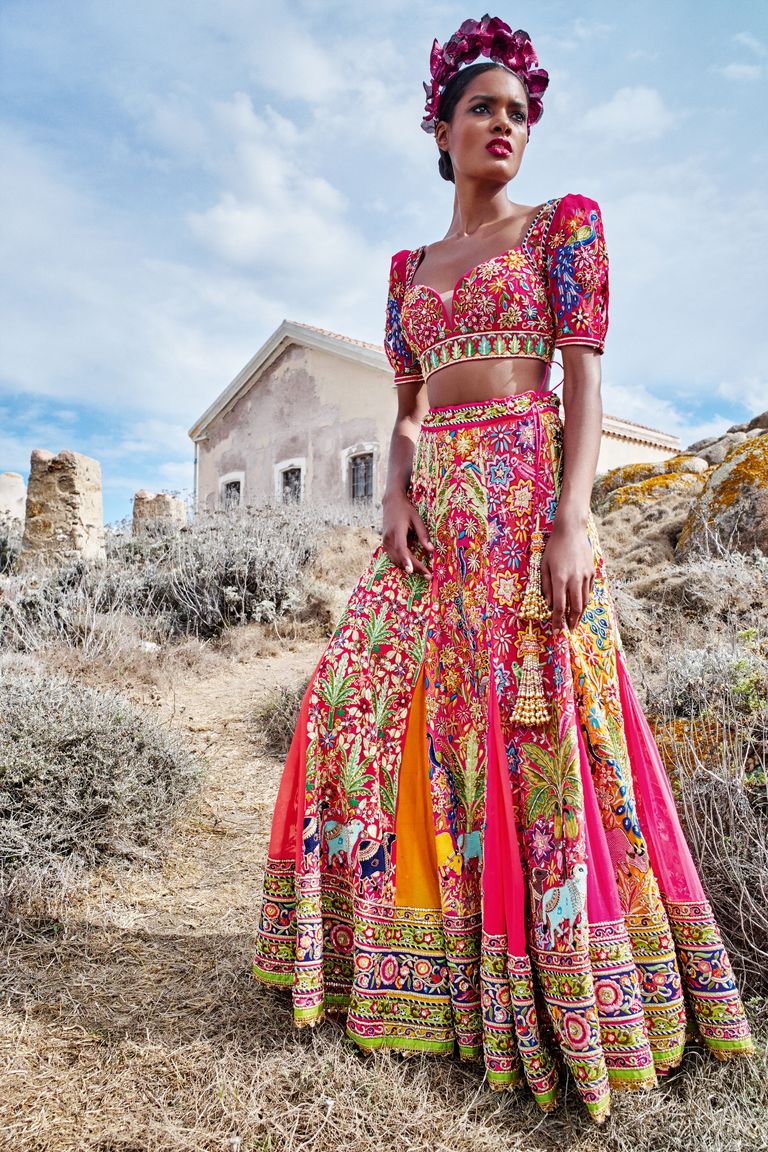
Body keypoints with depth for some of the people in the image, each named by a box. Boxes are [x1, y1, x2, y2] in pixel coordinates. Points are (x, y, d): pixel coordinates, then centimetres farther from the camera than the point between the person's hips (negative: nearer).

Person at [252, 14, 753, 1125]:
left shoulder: (563, 223, 8)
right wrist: (396, 493, -4)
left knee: (532, 717, -9)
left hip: (524, 489, -5)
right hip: (432, 503, 5)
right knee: (363, 697, 0)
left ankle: (562, 989, 9)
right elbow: (405, 404, 17)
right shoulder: (412, 265, 21)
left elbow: (585, 378, -3)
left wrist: (571, 521, -16)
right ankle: (409, 960, 19)